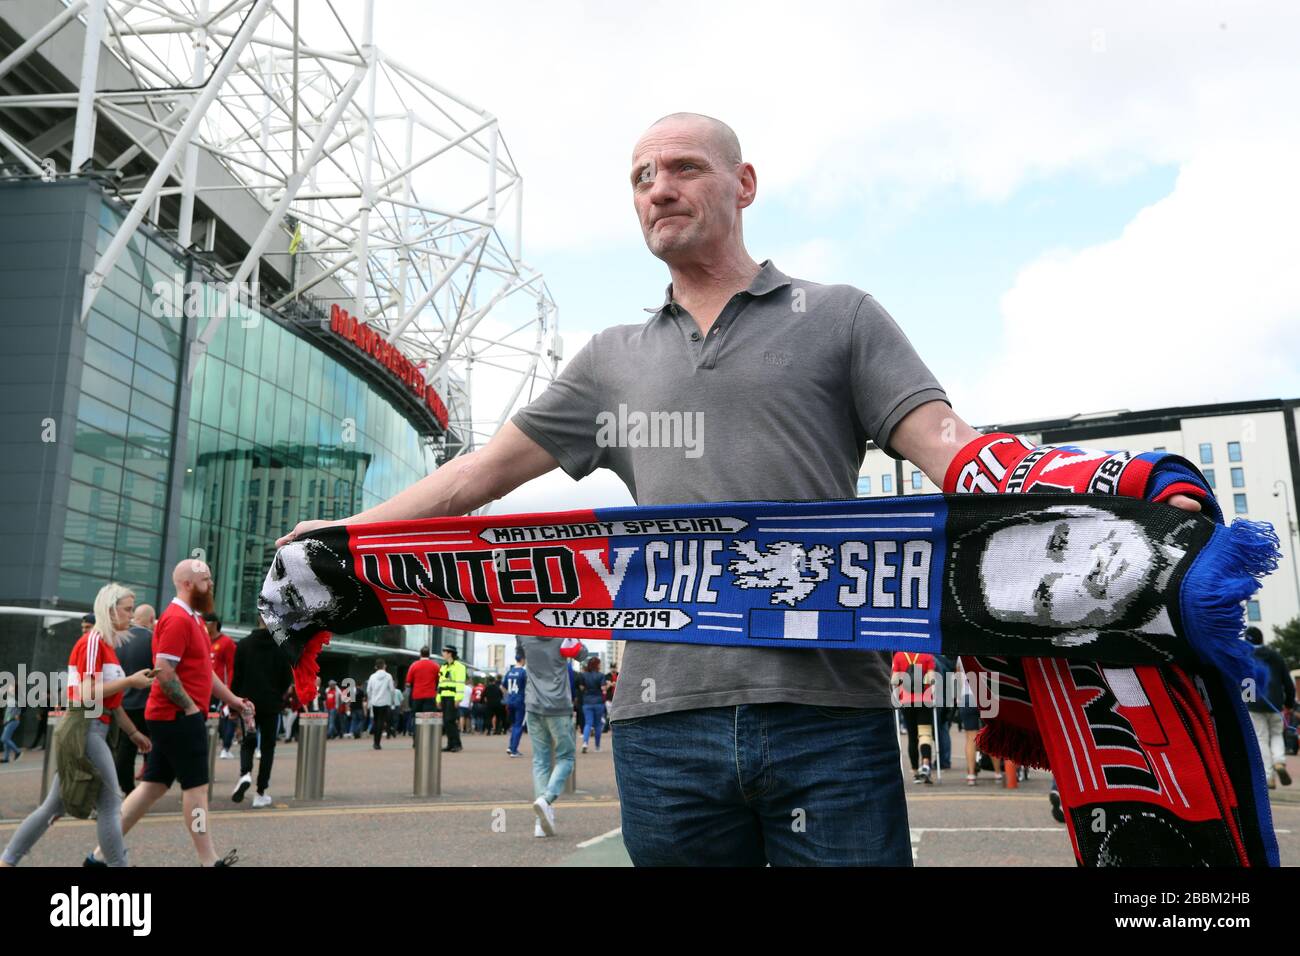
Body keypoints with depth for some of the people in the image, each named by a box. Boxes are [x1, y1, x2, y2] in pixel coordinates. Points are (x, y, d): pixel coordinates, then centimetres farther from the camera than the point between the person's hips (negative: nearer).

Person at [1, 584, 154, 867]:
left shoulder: (106, 644, 16)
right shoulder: (93, 641, -12)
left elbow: (110, 701, 20)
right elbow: (88, 695, -21)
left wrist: (134, 732, 19)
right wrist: (130, 680, -17)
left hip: (93, 730, 9)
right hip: (87, 729, -9)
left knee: (55, 805, 14)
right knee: (110, 803, -5)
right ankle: (117, 863, 0)